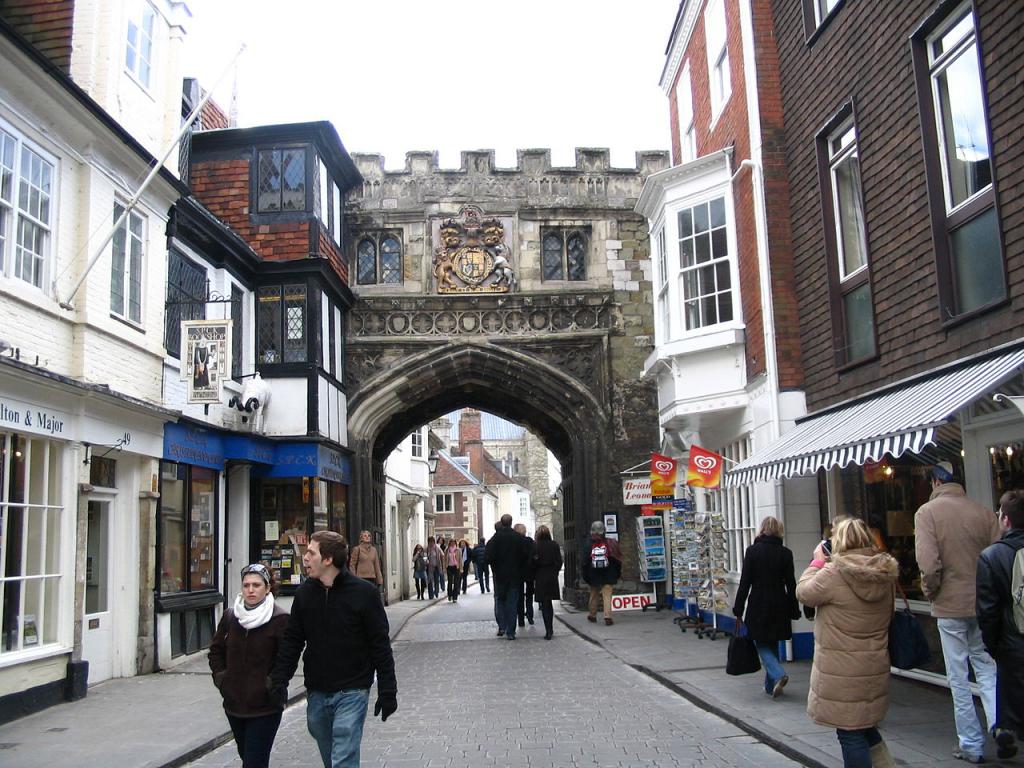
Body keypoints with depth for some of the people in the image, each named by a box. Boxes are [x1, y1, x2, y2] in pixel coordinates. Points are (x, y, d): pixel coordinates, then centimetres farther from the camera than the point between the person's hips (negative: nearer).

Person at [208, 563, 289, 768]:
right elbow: (216, 649, 17)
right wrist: (220, 676, 6)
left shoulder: (280, 619, -13)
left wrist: (273, 684, -11)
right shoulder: (230, 616, 3)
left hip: (265, 707, -5)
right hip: (234, 704, 6)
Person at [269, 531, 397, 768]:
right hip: (316, 693, 5)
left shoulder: (364, 593, -12)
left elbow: (380, 645, -9)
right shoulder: (305, 593, 2)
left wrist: (387, 691, -8)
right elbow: (292, 640, 7)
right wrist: (280, 678, -4)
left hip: (351, 693, -5)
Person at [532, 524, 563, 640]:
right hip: (553, 577, 4)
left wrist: (533, 577, 2)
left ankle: (548, 631, -4)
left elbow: (533, 563, -10)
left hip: (540, 578, -4)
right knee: (549, 603, 17)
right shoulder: (555, 545, -1)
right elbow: (559, 561, 1)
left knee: (544, 605, 1)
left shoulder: (535, 546, -12)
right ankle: (550, 629, 25)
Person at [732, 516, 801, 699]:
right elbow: (791, 584, -1)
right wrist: (794, 610, 7)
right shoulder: (785, 553, -3)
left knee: (762, 644, 8)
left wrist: (738, 609, -2)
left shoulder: (752, 551, -8)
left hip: (758, 606, -3)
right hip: (779, 608, 3)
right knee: (773, 644, 17)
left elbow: (745, 582, -8)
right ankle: (771, 685, 20)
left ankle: (778, 674, -16)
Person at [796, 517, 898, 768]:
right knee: (865, 726, 25)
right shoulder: (885, 574, 0)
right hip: (875, 669, 7)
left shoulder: (834, 574, -21)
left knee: (850, 734, 4)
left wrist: (818, 561, 6)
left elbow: (804, 592, -6)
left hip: (841, 672, -7)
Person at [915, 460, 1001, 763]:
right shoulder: (984, 513, -1)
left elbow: (928, 563, -19)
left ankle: (971, 744, 15)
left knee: (958, 677, 8)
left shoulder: (928, 512, -10)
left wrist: (930, 592, -2)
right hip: (984, 604, 3)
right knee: (987, 669, 15)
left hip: (950, 604, -3)